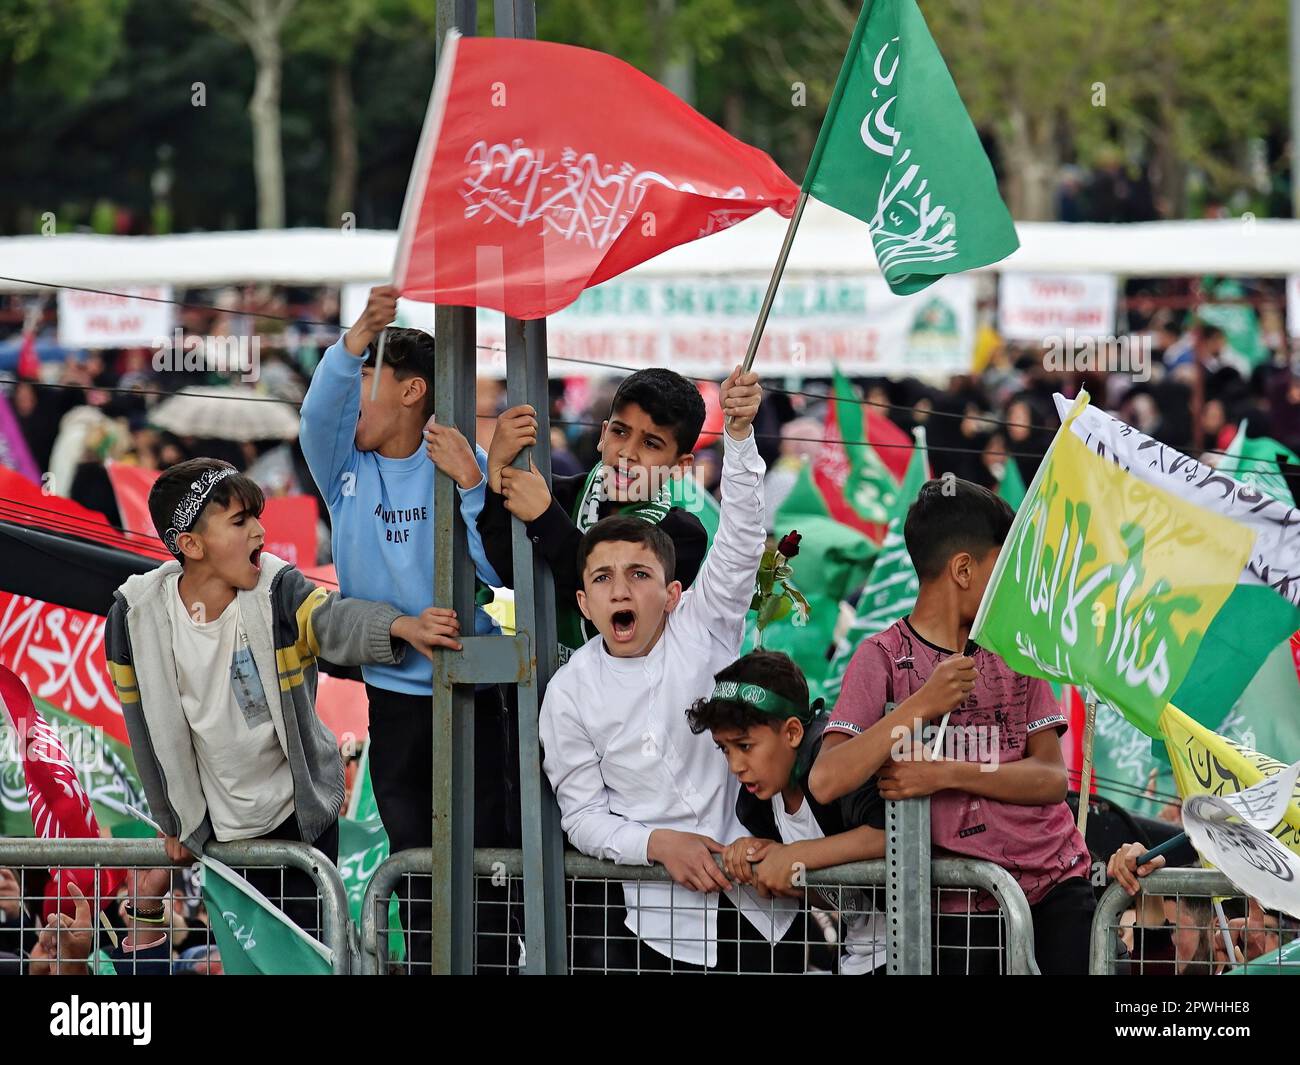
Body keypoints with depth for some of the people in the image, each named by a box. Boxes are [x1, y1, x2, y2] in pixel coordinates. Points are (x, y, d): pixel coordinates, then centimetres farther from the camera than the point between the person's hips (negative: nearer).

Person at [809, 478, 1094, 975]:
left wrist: (949, 774, -13)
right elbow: (826, 781, -16)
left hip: (1055, 885, 3)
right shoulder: (884, 658, -2)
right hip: (960, 909, -3)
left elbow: (1052, 779, 1)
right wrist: (920, 706, -21)